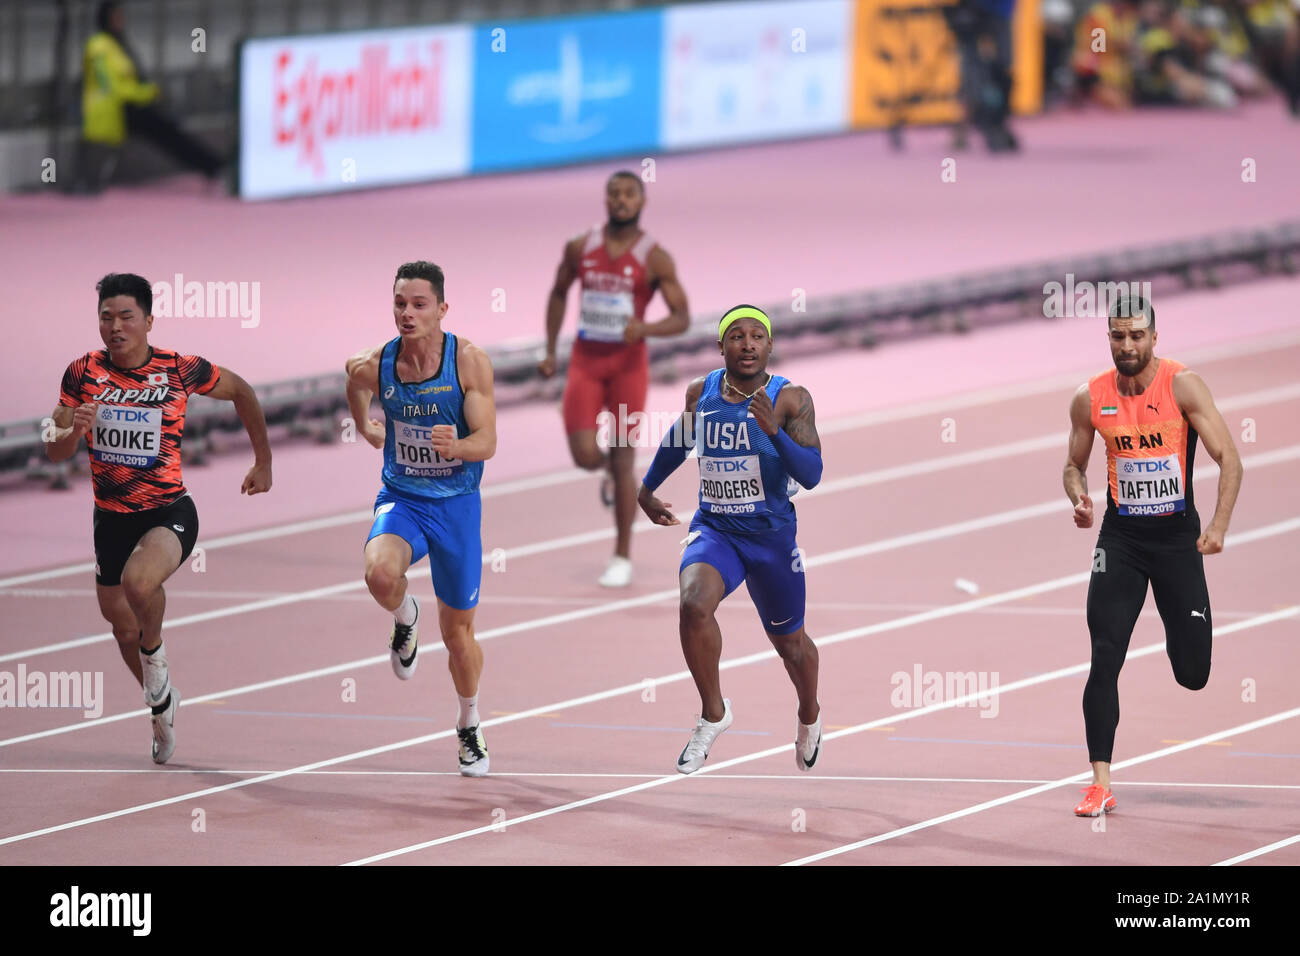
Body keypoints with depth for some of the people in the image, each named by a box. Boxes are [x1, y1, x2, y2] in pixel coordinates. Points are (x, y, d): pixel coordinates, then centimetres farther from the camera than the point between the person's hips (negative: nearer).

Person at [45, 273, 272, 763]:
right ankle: (162, 704, 47)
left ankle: (155, 650, 0)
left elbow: (241, 392, 7)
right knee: (122, 628, 17)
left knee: (139, 582, -34)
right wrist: (74, 431, -26)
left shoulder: (180, 370, -11)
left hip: (169, 512, -4)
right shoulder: (84, 373, -6)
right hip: (110, 517, 4)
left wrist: (263, 463, 12)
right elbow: (54, 452, -3)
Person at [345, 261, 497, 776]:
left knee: (458, 632, 8)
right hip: (401, 497, 1)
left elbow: (487, 443, -19)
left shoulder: (470, 361, -17)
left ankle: (470, 724, 35)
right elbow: (355, 381, 15)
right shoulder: (375, 365, -11)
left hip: (456, 503, -1)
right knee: (381, 573, -33)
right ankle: (404, 619, 5)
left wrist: (456, 446, -39)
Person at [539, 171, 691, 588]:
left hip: (628, 363, -2)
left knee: (623, 463, 0)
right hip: (585, 362, 2)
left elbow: (682, 319, -7)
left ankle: (623, 557, 12)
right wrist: (550, 351, 12)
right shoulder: (579, 248, 1)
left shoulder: (655, 259, -7)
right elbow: (558, 293, 17)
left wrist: (645, 328, -27)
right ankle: (610, 468, 31)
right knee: (585, 456, -9)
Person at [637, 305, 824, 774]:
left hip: (772, 535, -1)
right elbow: (680, 440, 19)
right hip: (714, 529, 1)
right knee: (695, 603, -30)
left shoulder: (791, 399, -13)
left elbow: (812, 475, -22)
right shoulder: (701, 392, -3)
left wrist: (773, 431, -36)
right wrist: (647, 489, 27)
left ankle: (810, 717, 49)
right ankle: (713, 714, -10)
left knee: (789, 640, 16)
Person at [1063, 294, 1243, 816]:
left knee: (1193, 674, 2)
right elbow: (1075, 465, 13)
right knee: (1105, 660, -12)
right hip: (1120, 537, 1)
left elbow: (1229, 459, -12)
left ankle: (1182, 639, 42)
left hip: (1177, 536, -1)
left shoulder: (1183, 386, -11)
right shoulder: (1090, 399, -2)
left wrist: (1218, 527, -23)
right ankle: (1100, 784, -9)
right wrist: (1080, 499, -9)